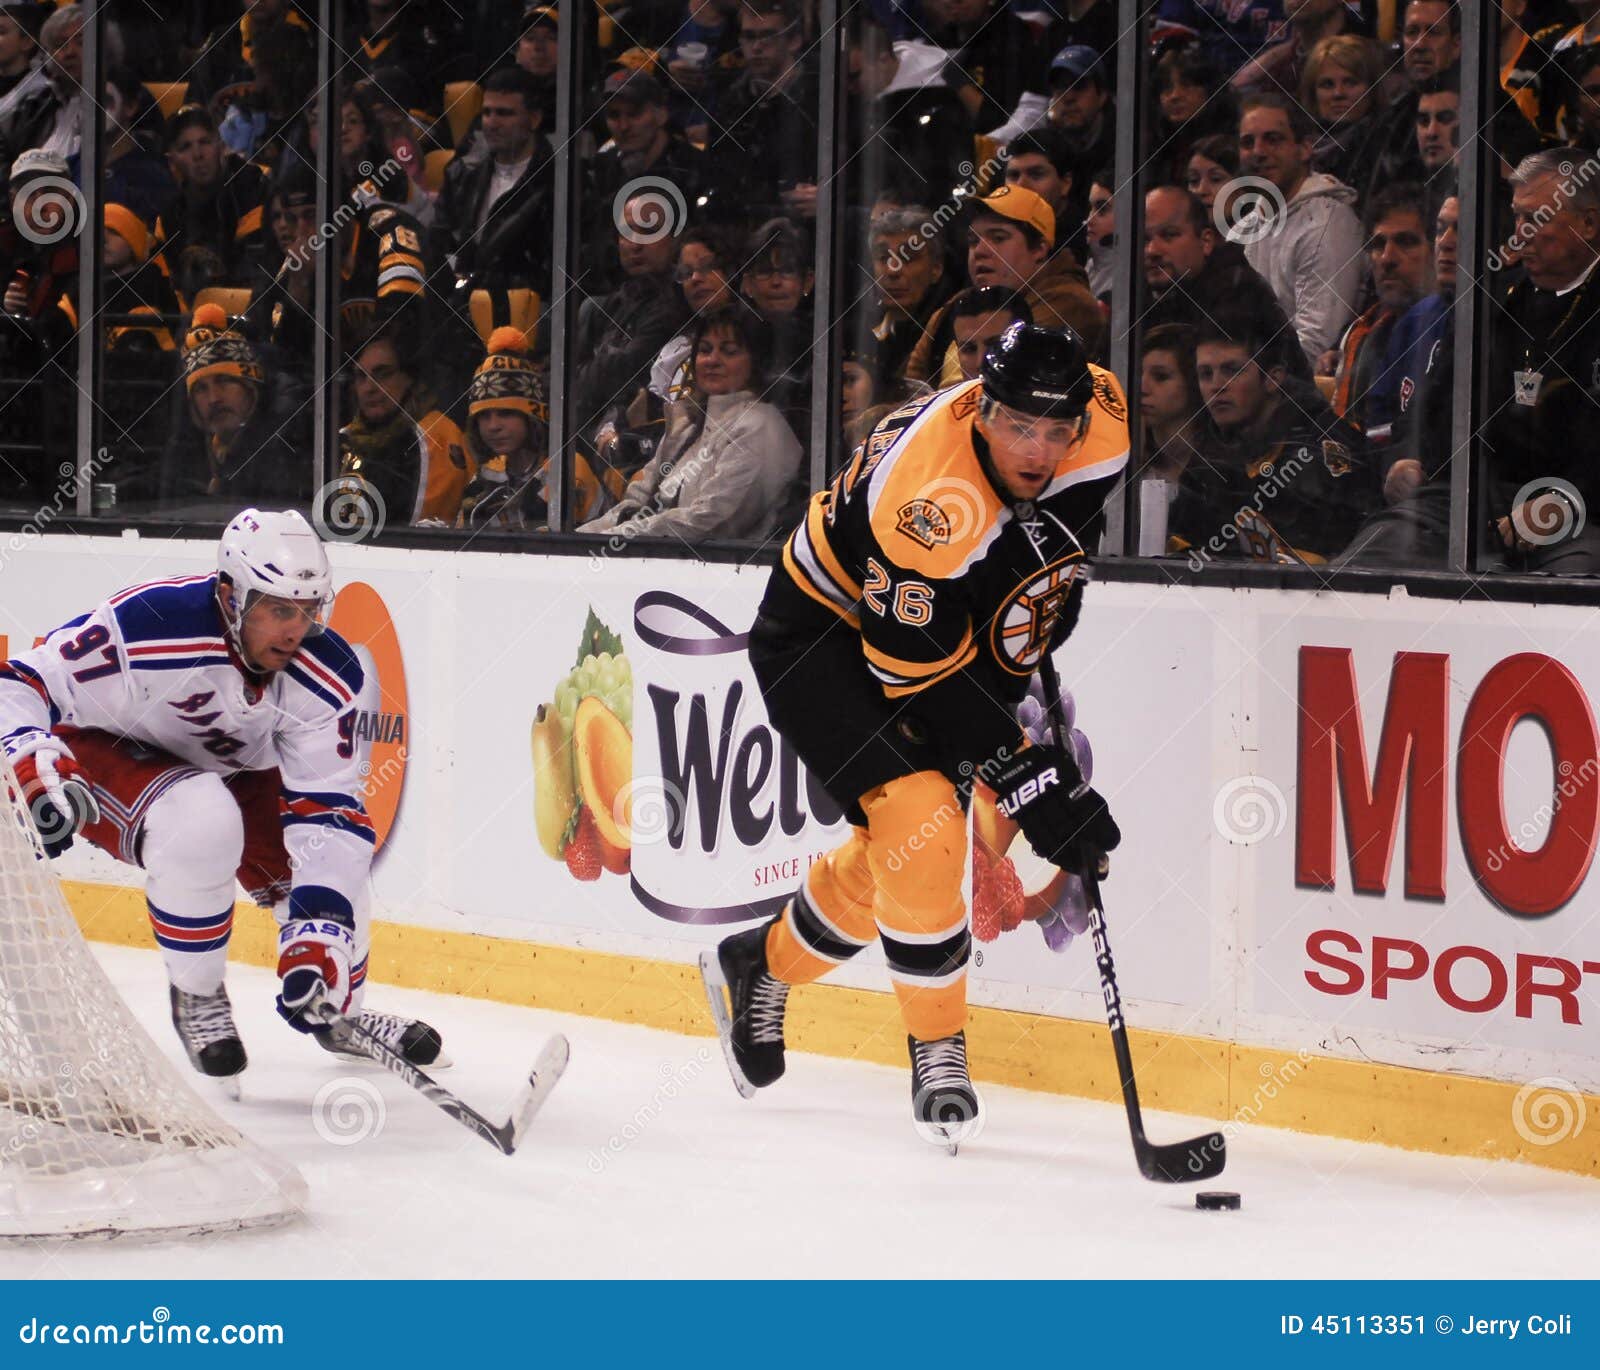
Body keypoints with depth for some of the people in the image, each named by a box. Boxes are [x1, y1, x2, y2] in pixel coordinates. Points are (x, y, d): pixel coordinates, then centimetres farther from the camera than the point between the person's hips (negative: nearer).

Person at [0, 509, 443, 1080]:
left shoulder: (330, 678, -22)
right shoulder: (141, 626, -37)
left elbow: (329, 811, -22)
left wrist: (320, 925, -33)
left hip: (231, 773, 6)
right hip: (102, 753, -5)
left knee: (332, 864, -9)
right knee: (201, 823, -36)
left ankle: (338, 1007, 23)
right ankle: (196, 998, -12)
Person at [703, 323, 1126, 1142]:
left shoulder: (1105, 423, -19)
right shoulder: (926, 498, -38)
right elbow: (928, 674, -32)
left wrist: (1048, 612, 7)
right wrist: (1024, 782, -31)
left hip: (956, 621, 7)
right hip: (825, 635, -7)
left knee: (893, 854, 14)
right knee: (919, 827, -23)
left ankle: (767, 963, 41)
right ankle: (938, 1050, -7)